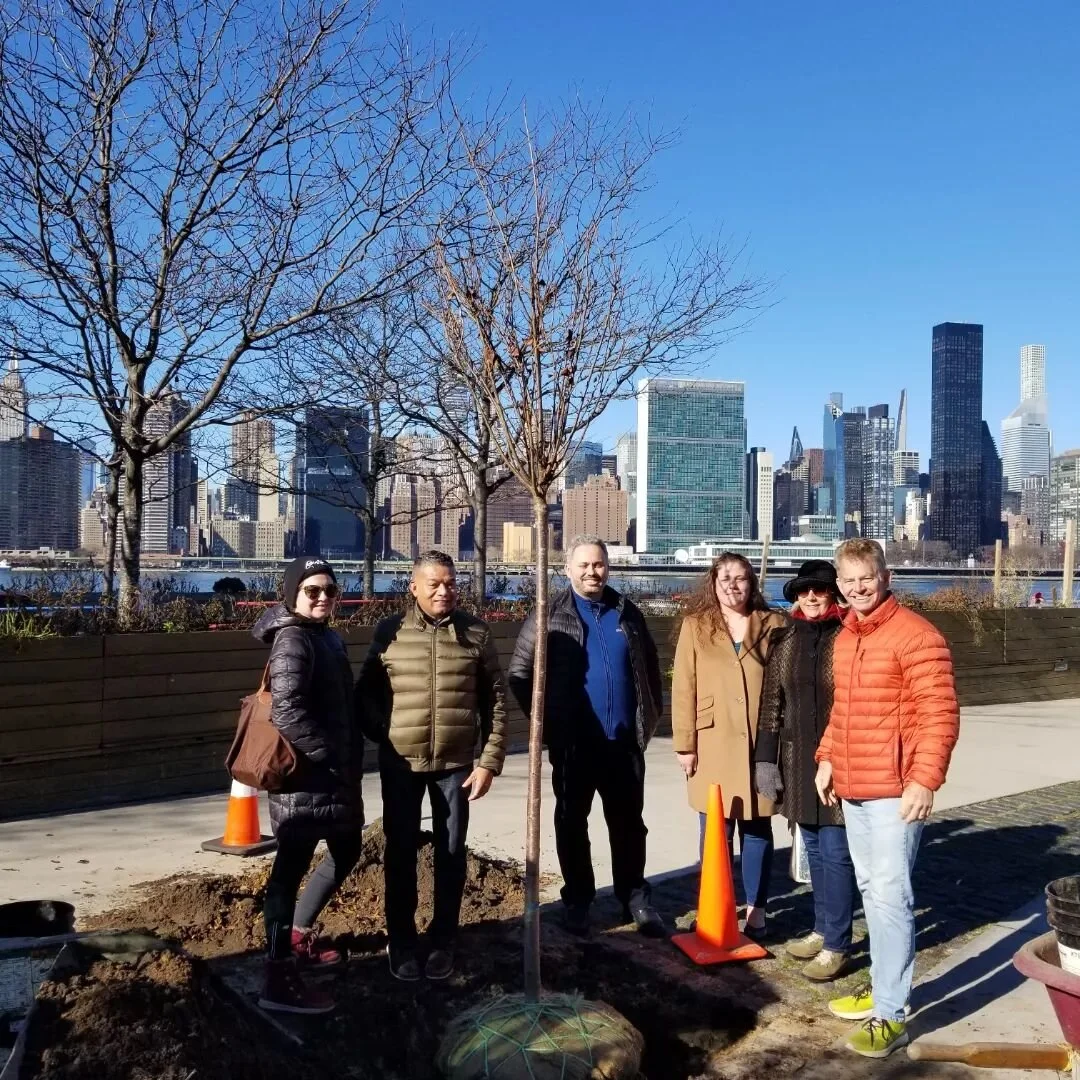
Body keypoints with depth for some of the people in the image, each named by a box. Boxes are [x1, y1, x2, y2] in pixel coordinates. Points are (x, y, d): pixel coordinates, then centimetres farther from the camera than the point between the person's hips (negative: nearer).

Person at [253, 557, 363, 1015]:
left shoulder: (326, 636, 13)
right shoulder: (293, 641, -15)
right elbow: (288, 713, -26)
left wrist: (349, 762, 13)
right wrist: (331, 757, -21)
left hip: (331, 773, 10)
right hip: (304, 774, -10)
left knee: (346, 851, 23)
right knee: (292, 866, -5)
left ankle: (298, 935, 37)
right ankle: (279, 981, 2)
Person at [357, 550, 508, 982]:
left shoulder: (475, 633, -1)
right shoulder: (390, 632, -1)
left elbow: (494, 702, 0)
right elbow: (365, 692, 6)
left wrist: (490, 760, -4)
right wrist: (382, 736, -4)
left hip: (456, 762, 0)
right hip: (401, 763, 0)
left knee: (451, 853, 10)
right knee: (400, 853, 9)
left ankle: (442, 941, 26)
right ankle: (401, 942, 25)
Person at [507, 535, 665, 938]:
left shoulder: (627, 613, 8)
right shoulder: (550, 616, -3)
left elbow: (649, 667, 16)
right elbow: (519, 673, -3)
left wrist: (651, 716, 7)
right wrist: (546, 721, -4)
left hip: (624, 741, 3)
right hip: (573, 743, -2)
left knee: (629, 823, 11)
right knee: (572, 823, 10)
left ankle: (635, 898, 25)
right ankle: (577, 899, 25)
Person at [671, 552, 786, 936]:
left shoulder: (772, 624, 6)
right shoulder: (695, 626, 3)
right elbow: (683, 689, 0)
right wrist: (685, 744, -5)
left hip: (761, 743, 1)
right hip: (713, 745, -1)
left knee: (757, 829, 9)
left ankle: (756, 910, 21)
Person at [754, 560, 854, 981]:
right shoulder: (785, 639, 7)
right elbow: (771, 701, 8)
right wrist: (765, 757, 4)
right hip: (798, 759, 5)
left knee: (836, 852, 1)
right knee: (815, 849, 16)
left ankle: (836, 945, 12)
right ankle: (822, 929, 31)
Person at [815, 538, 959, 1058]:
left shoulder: (915, 635, -12)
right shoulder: (845, 638, 13)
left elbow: (941, 714, -16)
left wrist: (924, 780, -22)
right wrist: (827, 757, 14)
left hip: (894, 790, -8)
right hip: (851, 788, 8)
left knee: (890, 897, -5)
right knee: (870, 891, 15)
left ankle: (890, 1014, 2)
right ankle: (883, 984, 28)